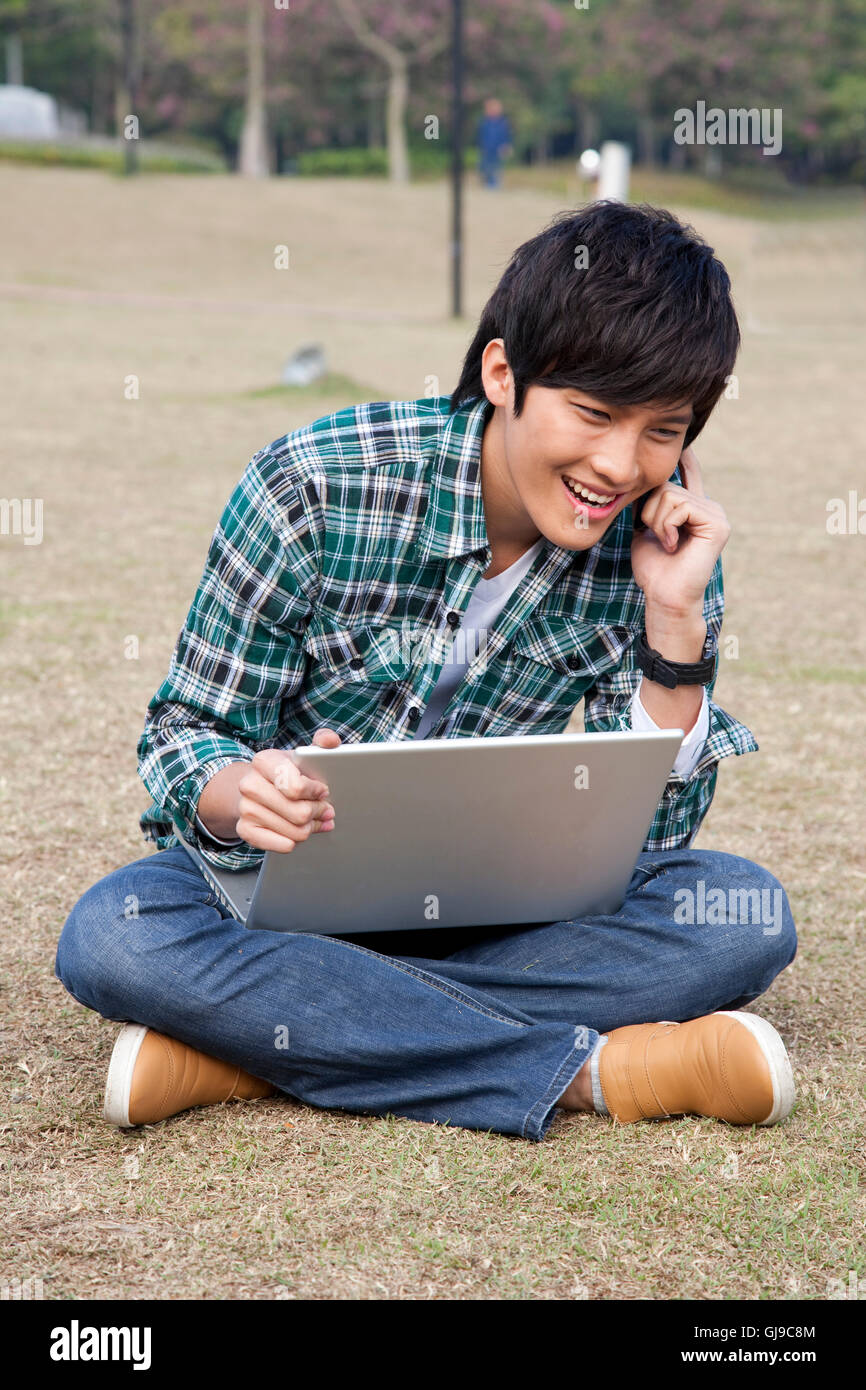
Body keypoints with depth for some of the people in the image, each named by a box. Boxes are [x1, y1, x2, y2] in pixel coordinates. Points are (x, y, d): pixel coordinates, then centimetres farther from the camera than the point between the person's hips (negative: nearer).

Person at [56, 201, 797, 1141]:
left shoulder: (658, 539, -9)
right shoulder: (314, 490, -17)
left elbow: (648, 833, -8)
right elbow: (187, 735, -11)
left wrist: (677, 616, -20)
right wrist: (243, 795, -35)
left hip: (491, 904, 2)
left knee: (746, 915, -25)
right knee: (113, 937, -34)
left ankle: (247, 1044, -28)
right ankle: (587, 1071, -32)